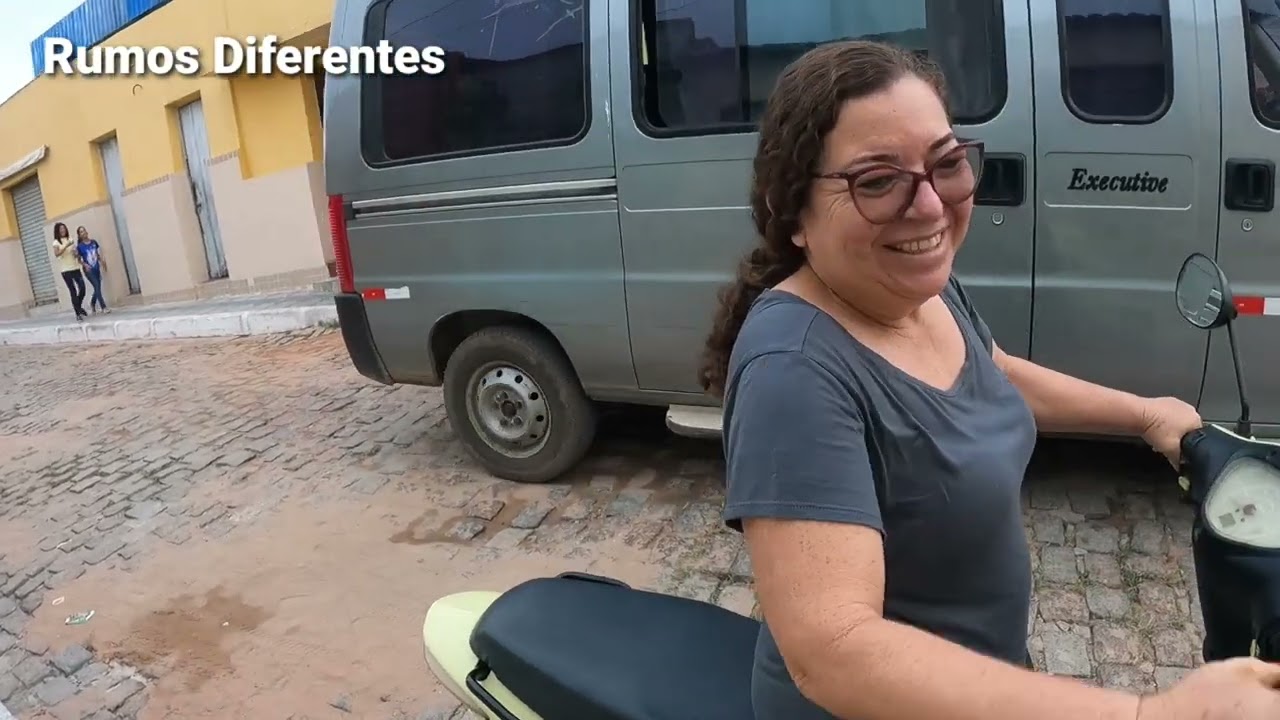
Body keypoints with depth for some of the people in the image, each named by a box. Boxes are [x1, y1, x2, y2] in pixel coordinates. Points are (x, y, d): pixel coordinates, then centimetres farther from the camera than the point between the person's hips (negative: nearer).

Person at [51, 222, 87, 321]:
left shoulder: (70, 239, 14)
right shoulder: (56, 242, -2)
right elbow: (56, 254, -19)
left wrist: (77, 254, 0)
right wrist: (66, 246, -26)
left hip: (76, 268, 4)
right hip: (66, 270, -4)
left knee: (82, 288, -2)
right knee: (73, 291, -5)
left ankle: (79, 307, 23)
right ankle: (78, 313, 0)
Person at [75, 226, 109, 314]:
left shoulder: (93, 242, 3)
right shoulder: (80, 246, -7)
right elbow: (79, 259, -2)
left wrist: (101, 261, 3)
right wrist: (85, 265, -18)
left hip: (97, 268, 5)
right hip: (89, 270, -5)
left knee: (98, 287, 11)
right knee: (97, 287, -13)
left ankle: (93, 304, 35)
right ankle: (103, 307, -12)